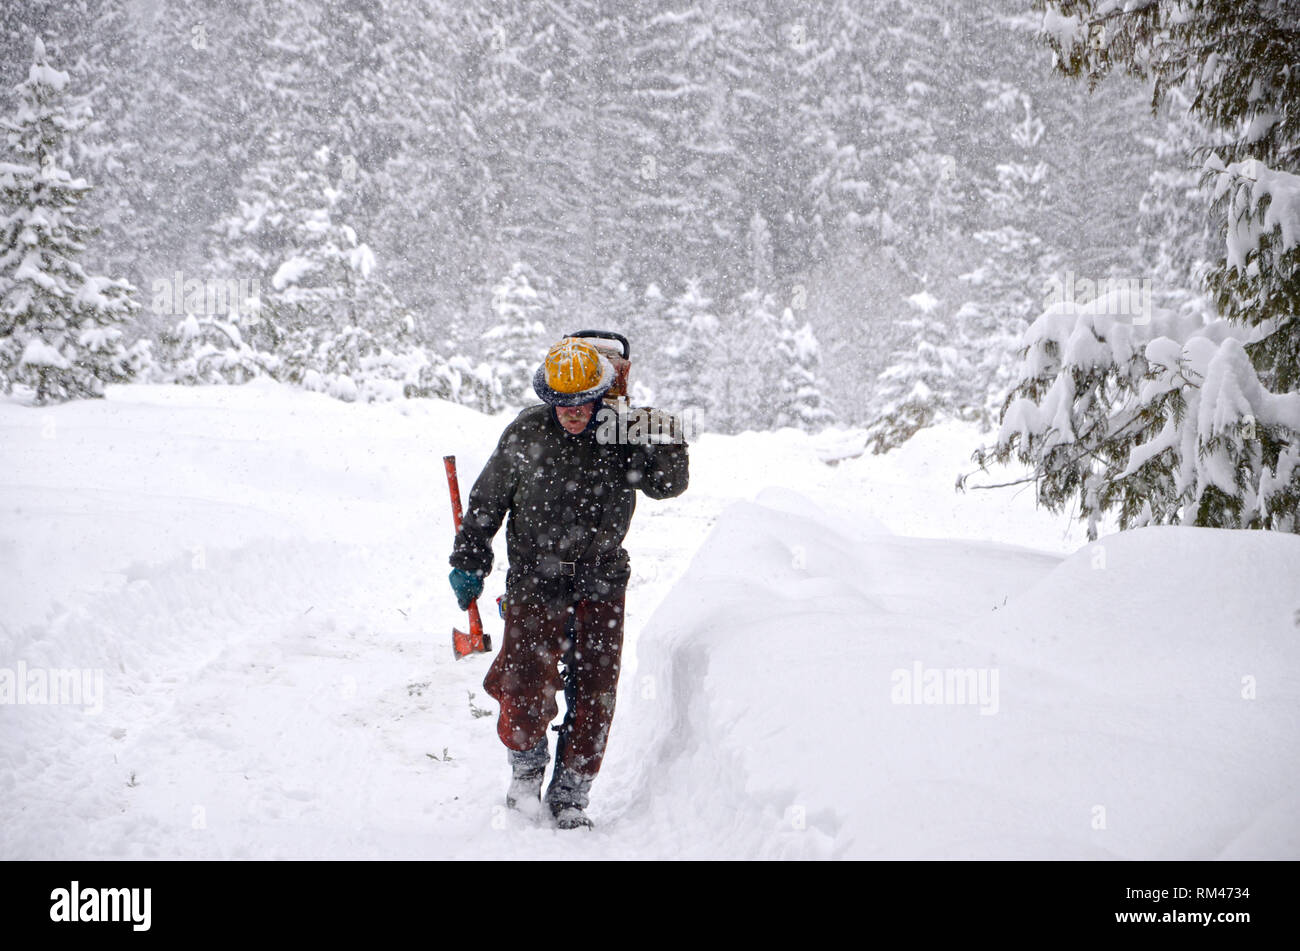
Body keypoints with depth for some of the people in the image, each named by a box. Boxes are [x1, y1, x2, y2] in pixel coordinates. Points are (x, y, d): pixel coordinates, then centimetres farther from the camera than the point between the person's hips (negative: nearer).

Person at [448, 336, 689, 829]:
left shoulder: (623, 436, -5)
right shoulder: (526, 434, -6)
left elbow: (666, 486, -8)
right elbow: (487, 500, 6)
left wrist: (671, 449, -27)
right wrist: (469, 561, 10)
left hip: (602, 584, 1)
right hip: (536, 580, -1)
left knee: (594, 694, 2)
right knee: (528, 693, -6)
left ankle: (570, 793, 17)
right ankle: (526, 763, 25)